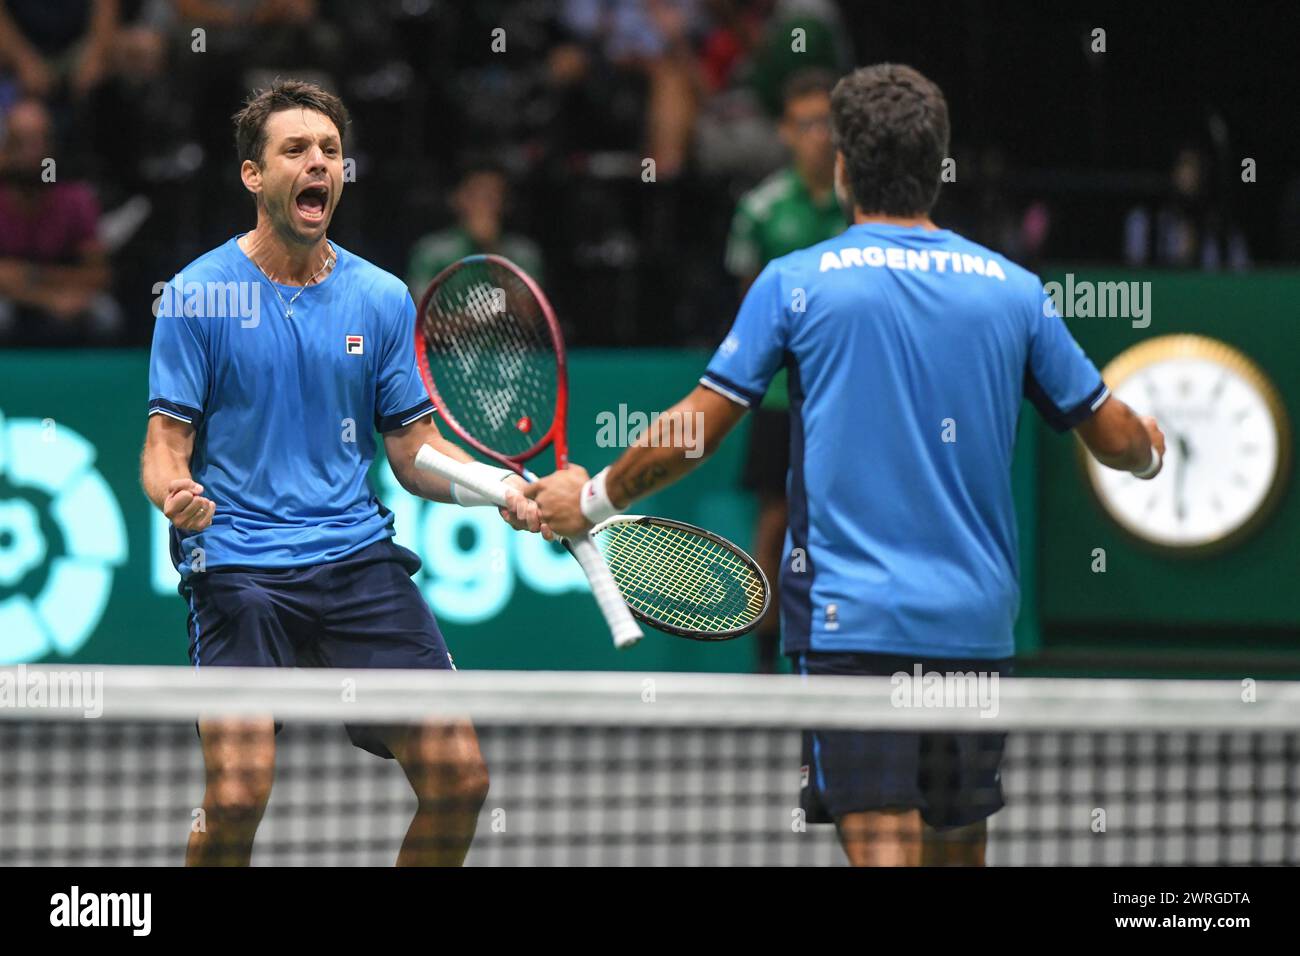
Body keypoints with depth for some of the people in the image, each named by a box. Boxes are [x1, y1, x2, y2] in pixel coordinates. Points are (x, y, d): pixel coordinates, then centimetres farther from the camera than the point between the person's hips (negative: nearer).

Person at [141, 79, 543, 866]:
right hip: (238, 559, -4)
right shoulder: (199, 294, -1)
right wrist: (174, 493, -24)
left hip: (359, 556, 4)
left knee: (458, 777, -6)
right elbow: (166, 440, -1)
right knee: (238, 797, -21)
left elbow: (415, 448, 12)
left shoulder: (382, 299, 9)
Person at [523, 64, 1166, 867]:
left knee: (884, 847, -10)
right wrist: (1151, 452, 38)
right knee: (958, 848, 14)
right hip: (977, 620, 3)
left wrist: (596, 499, 16)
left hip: (849, 619, -3)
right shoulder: (1013, 289, 6)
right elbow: (1113, 436, 13)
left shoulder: (797, 282, -2)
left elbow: (697, 430, -1)